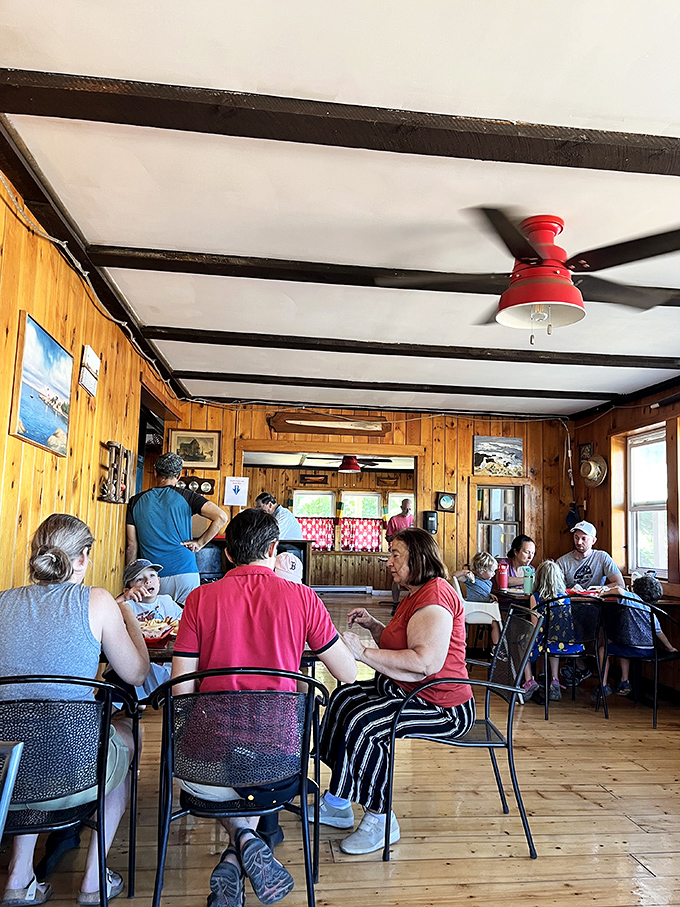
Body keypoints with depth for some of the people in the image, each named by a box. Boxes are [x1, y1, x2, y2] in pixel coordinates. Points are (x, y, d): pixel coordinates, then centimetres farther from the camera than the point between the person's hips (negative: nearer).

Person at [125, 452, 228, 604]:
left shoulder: (136, 501, 6)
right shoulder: (186, 496, 0)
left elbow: (132, 547, 7)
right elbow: (221, 517, -11)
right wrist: (200, 543, 0)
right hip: (185, 573, -2)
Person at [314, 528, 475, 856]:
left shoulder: (435, 596, -21)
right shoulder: (415, 594, 15)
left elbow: (425, 662, -32)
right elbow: (397, 645, 23)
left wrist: (364, 652, -27)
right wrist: (372, 625, 6)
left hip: (442, 706, -12)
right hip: (407, 690, 12)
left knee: (362, 723, -24)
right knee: (343, 698, 7)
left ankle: (380, 819, -4)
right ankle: (337, 804, 15)